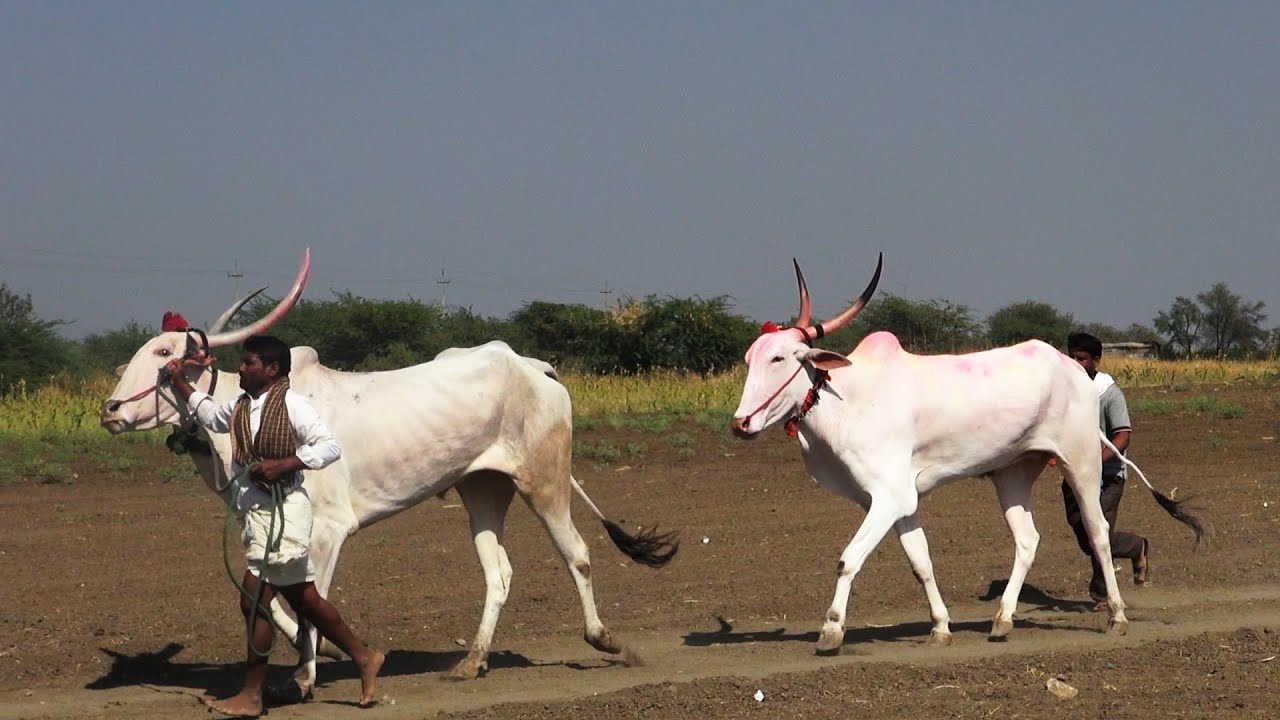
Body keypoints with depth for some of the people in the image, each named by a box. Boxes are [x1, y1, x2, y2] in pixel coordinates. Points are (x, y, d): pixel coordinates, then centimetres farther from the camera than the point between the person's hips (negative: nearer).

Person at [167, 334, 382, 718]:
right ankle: (363, 657, 28)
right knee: (304, 599, 14)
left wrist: (283, 465, -24)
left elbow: (330, 447, -17)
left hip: (282, 510, -8)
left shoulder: (291, 405, -12)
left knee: (254, 600, -8)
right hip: (255, 513, 8)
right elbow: (209, 413, 32)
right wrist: (179, 382, 21)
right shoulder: (241, 407, 12)